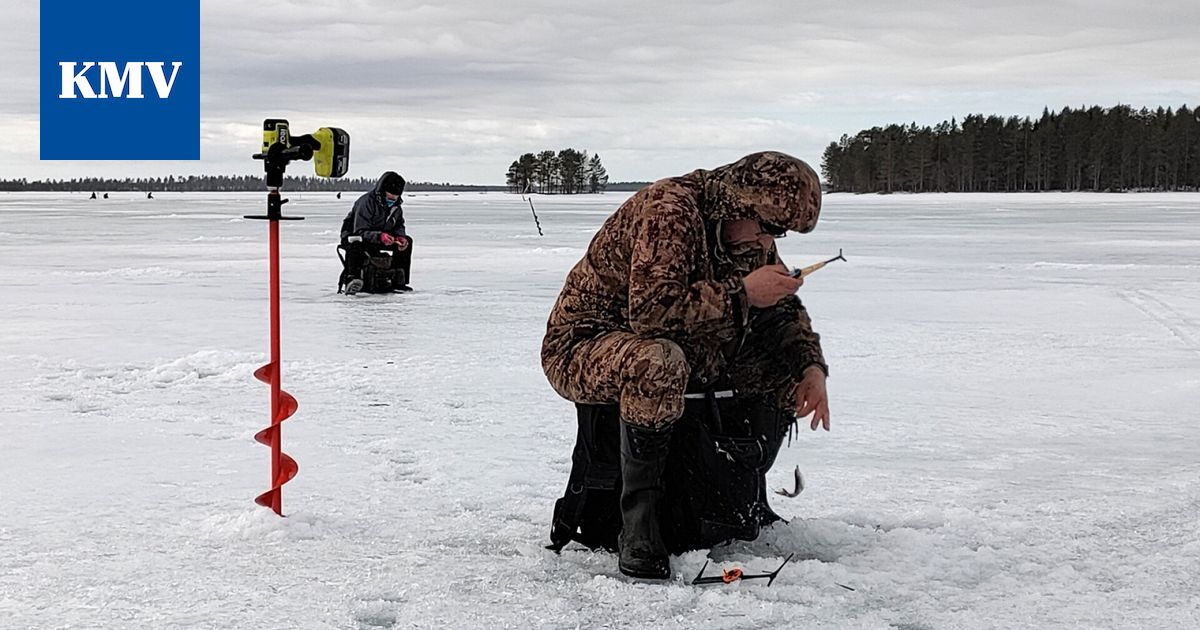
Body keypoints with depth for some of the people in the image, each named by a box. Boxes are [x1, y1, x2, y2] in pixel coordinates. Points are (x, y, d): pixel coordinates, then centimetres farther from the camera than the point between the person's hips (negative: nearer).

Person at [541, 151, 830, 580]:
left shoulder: (746, 235, 4)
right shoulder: (669, 209, -24)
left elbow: (783, 311, 13)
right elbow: (651, 309, -35)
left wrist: (811, 368, -5)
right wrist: (741, 294, -29)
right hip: (580, 347, -9)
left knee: (784, 371, -1)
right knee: (659, 360, -42)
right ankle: (638, 525, -31)